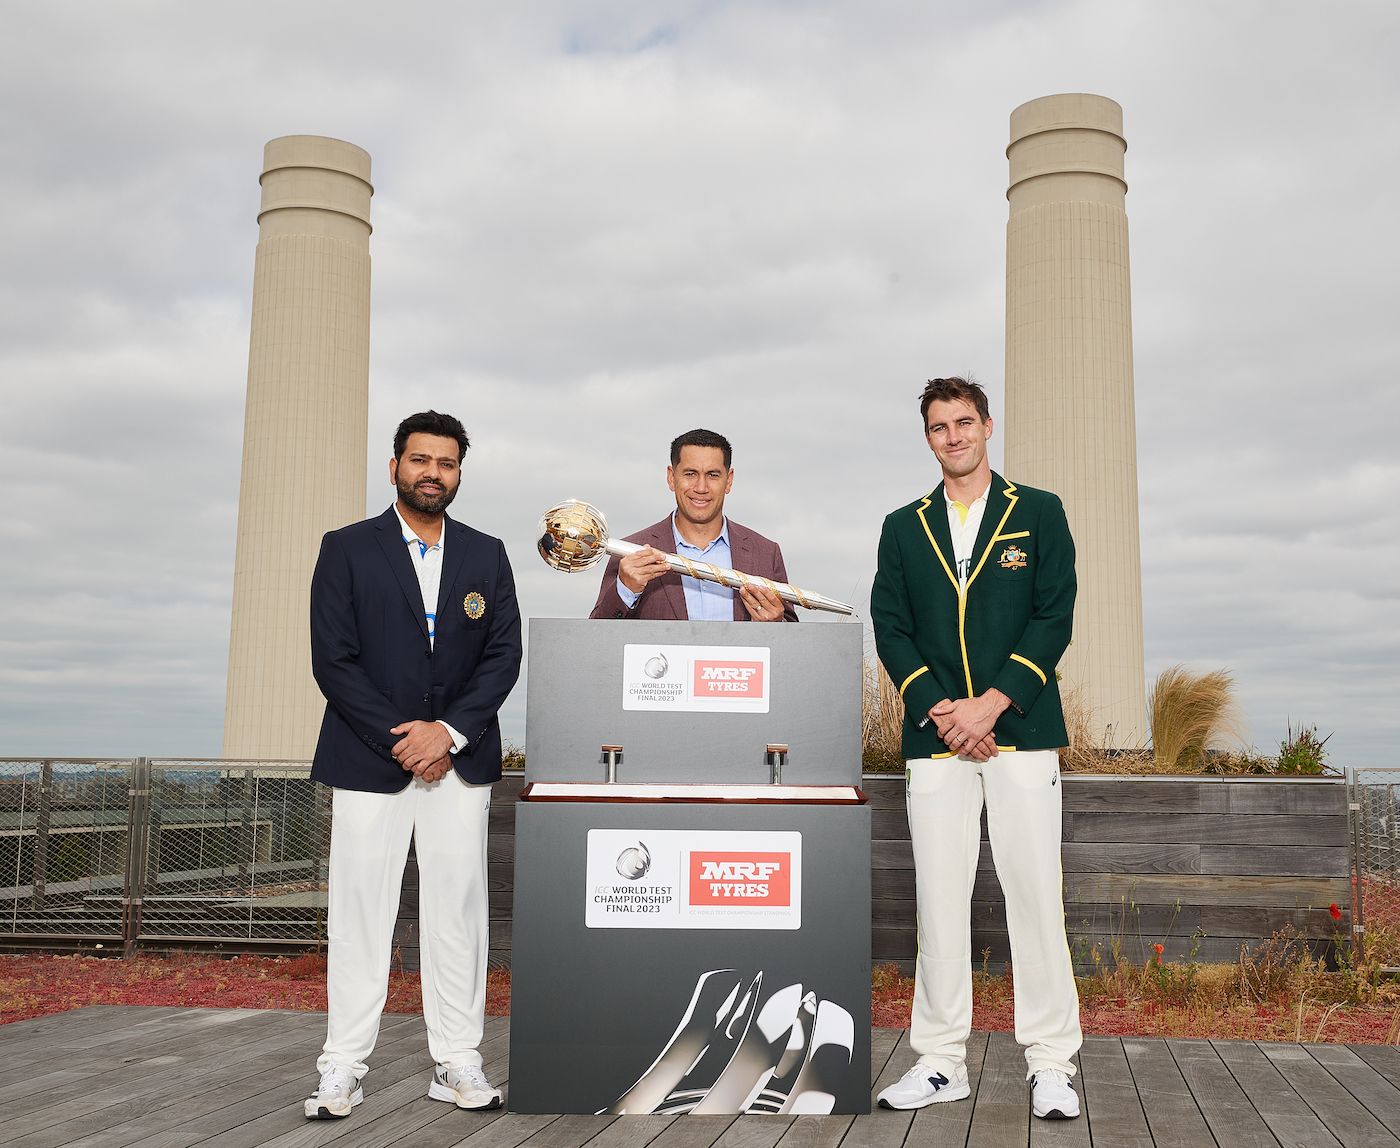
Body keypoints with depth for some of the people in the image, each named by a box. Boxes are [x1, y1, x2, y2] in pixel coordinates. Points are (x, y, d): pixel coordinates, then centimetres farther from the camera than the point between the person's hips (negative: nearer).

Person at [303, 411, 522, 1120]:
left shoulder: (487, 556, 10)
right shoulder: (347, 550, 3)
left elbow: (504, 654, 3)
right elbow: (332, 660, -5)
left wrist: (448, 732, -10)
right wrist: (397, 739, -12)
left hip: (460, 760, 2)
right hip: (368, 760, -2)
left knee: (458, 910, 4)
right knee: (360, 911, 1)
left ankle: (457, 1063, 14)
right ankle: (344, 1067, 11)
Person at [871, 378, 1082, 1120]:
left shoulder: (1040, 514, 8)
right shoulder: (904, 527, 15)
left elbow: (1054, 617, -1)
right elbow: (890, 628, 7)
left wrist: (991, 703, -11)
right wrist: (939, 709, -8)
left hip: (1022, 730, -2)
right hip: (934, 736, 2)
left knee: (1035, 891, -2)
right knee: (938, 897, 3)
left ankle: (1050, 1064, 7)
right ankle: (940, 1061, 12)